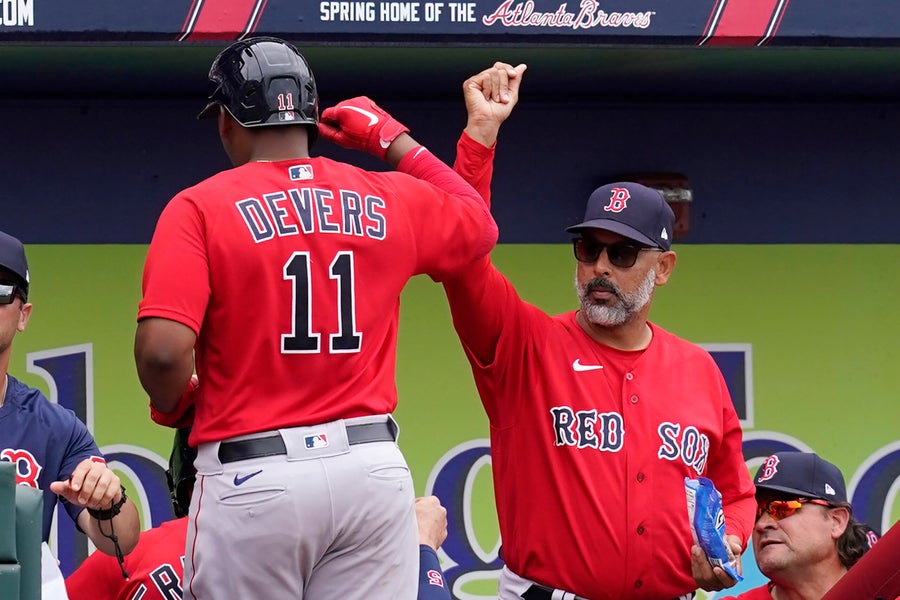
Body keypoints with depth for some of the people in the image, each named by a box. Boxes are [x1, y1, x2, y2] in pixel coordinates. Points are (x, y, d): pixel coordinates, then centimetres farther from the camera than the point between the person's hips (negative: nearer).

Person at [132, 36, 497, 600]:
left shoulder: (200, 209, -4)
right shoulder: (391, 200, 8)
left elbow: (163, 348, -16)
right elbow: (480, 225, 29)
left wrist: (172, 406, 6)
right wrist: (396, 142, 34)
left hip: (251, 479, -3)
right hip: (373, 467, 3)